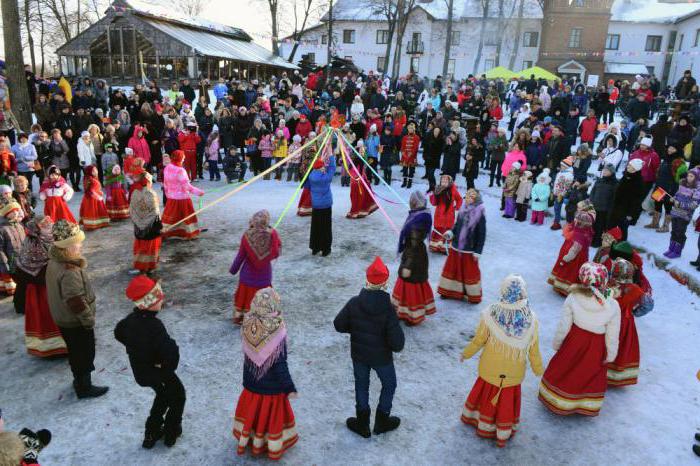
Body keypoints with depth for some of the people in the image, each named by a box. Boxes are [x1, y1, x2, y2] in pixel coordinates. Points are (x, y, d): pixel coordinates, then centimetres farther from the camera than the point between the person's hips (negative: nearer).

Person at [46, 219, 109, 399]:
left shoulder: (54, 262, -2)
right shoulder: (70, 271, -33)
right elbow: (76, 301, -30)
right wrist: (89, 319, -15)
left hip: (63, 319, 9)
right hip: (76, 322, -9)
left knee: (75, 351, 26)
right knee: (85, 354, 10)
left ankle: (79, 378, 45)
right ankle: (84, 387, 26)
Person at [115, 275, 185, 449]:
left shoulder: (131, 319, -10)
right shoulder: (154, 325, -36)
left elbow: (119, 333, 12)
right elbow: (171, 352, -41)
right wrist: (169, 367, -21)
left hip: (140, 371, 8)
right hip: (158, 372, -7)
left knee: (162, 396, 31)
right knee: (177, 397, 19)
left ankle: (151, 434, 38)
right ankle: (171, 432, 33)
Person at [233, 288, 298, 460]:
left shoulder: (247, 324, -16)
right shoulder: (276, 331, -30)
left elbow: (247, 353, -2)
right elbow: (280, 364, -24)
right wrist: (289, 387, -13)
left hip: (251, 380, 4)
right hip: (271, 383, -4)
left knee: (252, 409, 26)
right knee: (271, 412, 18)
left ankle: (246, 440, 47)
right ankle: (273, 446, 37)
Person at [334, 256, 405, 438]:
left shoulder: (354, 303, -20)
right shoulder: (388, 309, -27)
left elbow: (339, 324, -7)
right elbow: (397, 343, -25)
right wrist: (396, 346, -2)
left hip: (358, 354, 3)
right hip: (381, 357, -2)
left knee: (361, 385, 24)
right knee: (389, 384, 24)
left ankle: (362, 424, 36)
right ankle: (382, 421, 38)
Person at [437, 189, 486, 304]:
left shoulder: (480, 216, -16)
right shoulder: (461, 212, -2)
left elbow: (482, 235, -13)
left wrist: (477, 251, -13)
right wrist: (451, 233, -8)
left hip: (469, 251, -5)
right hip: (456, 248, 5)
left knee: (470, 272, 10)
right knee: (451, 269, 16)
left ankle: (473, 295, 28)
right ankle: (449, 291, 34)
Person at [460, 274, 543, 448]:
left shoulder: (490, 315, -26)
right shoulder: (531, 319, -23)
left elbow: (478, 340, -14)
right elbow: (533, 349, -10)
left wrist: (466, 354, 6)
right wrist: (538, 369, 9)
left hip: (490, 368, 0)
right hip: (514, 373, 0)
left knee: (488, 394, 24)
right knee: (508, 400, 22)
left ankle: (482, 424, 48)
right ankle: (503, 433, 41)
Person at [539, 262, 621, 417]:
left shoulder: (573, 298, -25)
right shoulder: (613, 306, -25)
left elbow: (564, 326, -13)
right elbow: (612, 336, -13)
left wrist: (557, 343, 4)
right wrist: (611, 355, 4)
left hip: (574, 342, 0)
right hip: (596, 348, 0)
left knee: (565, 369, 23)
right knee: (591, 375, 24)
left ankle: (553, 399, 45)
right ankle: (587, 406, 48)